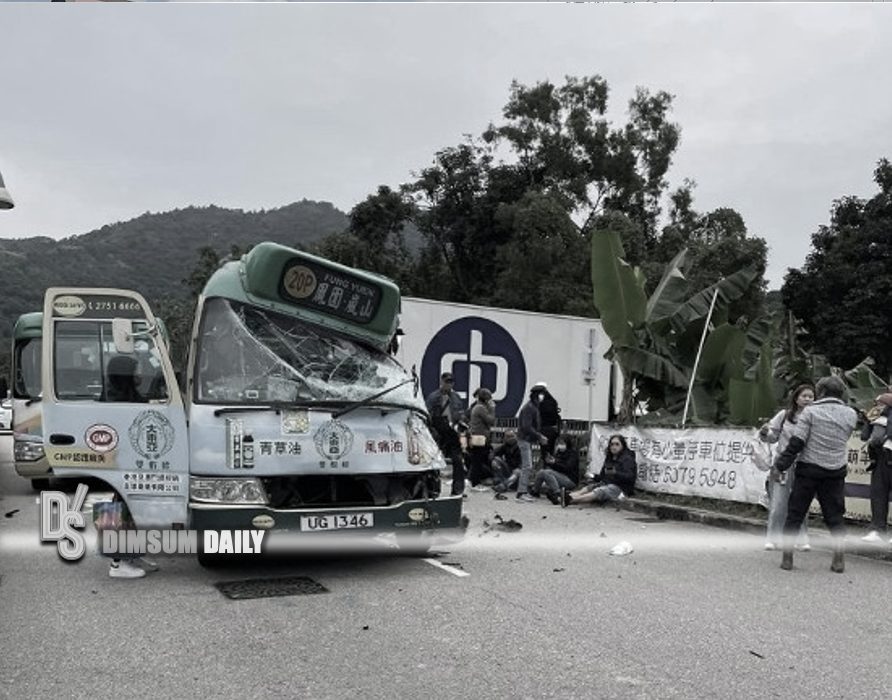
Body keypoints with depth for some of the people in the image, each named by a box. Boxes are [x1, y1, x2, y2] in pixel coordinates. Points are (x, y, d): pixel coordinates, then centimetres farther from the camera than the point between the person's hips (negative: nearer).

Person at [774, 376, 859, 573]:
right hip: (836, 471, 3)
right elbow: (842, 439, 14)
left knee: (795, 514, 5)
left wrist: (780, 465, -6)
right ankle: (839, 559, 10)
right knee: (834, 515, 12)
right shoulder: (851, 415, 4)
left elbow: (796, 442, -12)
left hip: (809, 469, -3)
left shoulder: (811, 411, -8)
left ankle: (787, 558, 7)